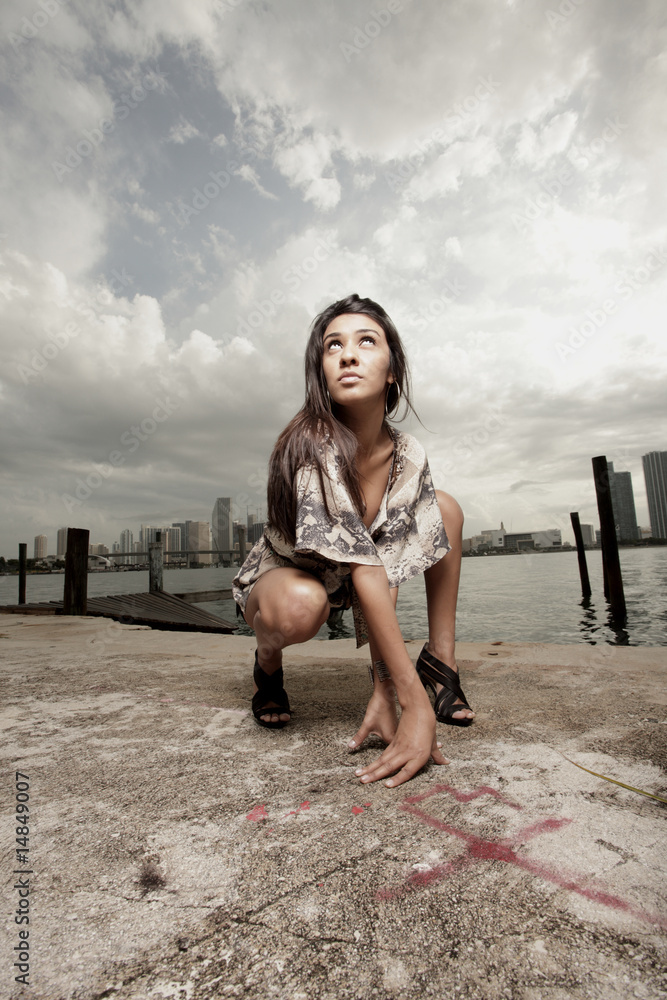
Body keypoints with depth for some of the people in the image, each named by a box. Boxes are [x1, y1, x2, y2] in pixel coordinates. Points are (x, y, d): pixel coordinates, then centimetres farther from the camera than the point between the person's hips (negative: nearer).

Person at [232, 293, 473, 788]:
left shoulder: (409, 456, -18)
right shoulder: (311, 446, -33)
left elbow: (387, 567, -21)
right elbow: (365, 571, -38)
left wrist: (383, 692, -25)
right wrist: (416, 705, -37)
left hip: (348, 575, 5)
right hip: (282, 574, -5)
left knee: (445, 508, -6)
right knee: (300, 606, -40)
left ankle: (439, 660, 1)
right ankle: (268, 663, -2)